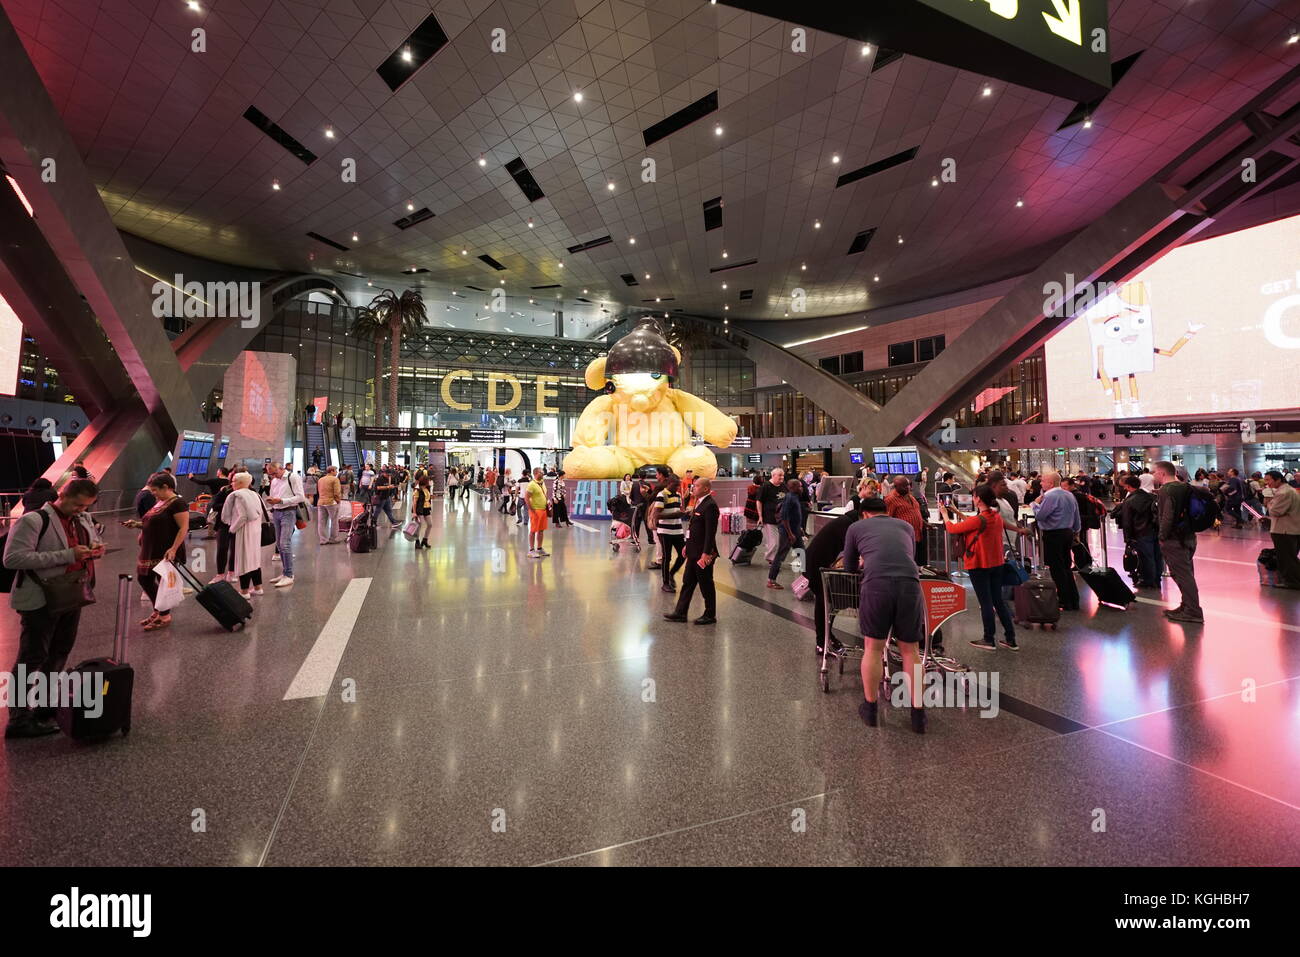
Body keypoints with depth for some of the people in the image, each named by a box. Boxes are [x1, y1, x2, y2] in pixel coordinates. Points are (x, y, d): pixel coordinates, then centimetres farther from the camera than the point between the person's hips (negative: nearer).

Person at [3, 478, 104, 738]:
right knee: (31, 659, 1)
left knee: (59, 655, 18)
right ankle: (18, 720, 12)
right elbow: (13, 558, -23)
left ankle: (45, 707, 34)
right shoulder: (33, 520, -17)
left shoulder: (83, 519, 7)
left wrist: (96, 549, -2)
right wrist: (67, 555, -27)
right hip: (41, 601, -8)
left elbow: (94, 541, 23)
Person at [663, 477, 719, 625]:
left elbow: (710, 531, -23)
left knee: (706, 584, 4)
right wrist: (688, 545, 16)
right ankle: (680, 612, 22)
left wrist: (706, 553, -25)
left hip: (703, 552, -10)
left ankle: (710, 615, 18)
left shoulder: (710, 505, -18)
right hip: (694, 551, 10)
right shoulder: (700, 503, 12)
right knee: (687, 582, 14)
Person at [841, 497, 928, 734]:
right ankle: (918, 714, 23)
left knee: (873, 648, 13)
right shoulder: (905, 526, 29)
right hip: (910, 583, 2)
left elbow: (849, 567, 31)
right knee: (910, 650, 16)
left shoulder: (856, 527, 22)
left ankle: (870, 709, 25)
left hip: (877, 583, -2)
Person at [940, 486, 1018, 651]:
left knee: (985, 602, 3)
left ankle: (989, 640, 14)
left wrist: (944, 514, 6)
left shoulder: (978, 520, -22)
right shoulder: (997, 516, 2)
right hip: (997, 563, 7)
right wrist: (957, 512, 19)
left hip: (979, 565, -7)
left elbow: (952, 528, -11)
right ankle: (1010, 639, 20)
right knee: (998, 601, 15)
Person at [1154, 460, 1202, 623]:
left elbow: (1167, 517, -23)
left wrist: (1162, 537, -15)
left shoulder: (1166, 490, -16)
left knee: (1182, 574, -4)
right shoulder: (1184, 487, 12)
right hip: (1188, 536, 9)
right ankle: (1187, 606, 25)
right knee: (1185, 573, 16)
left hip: (1174, 539, -9)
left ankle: (1193, 611, 0)